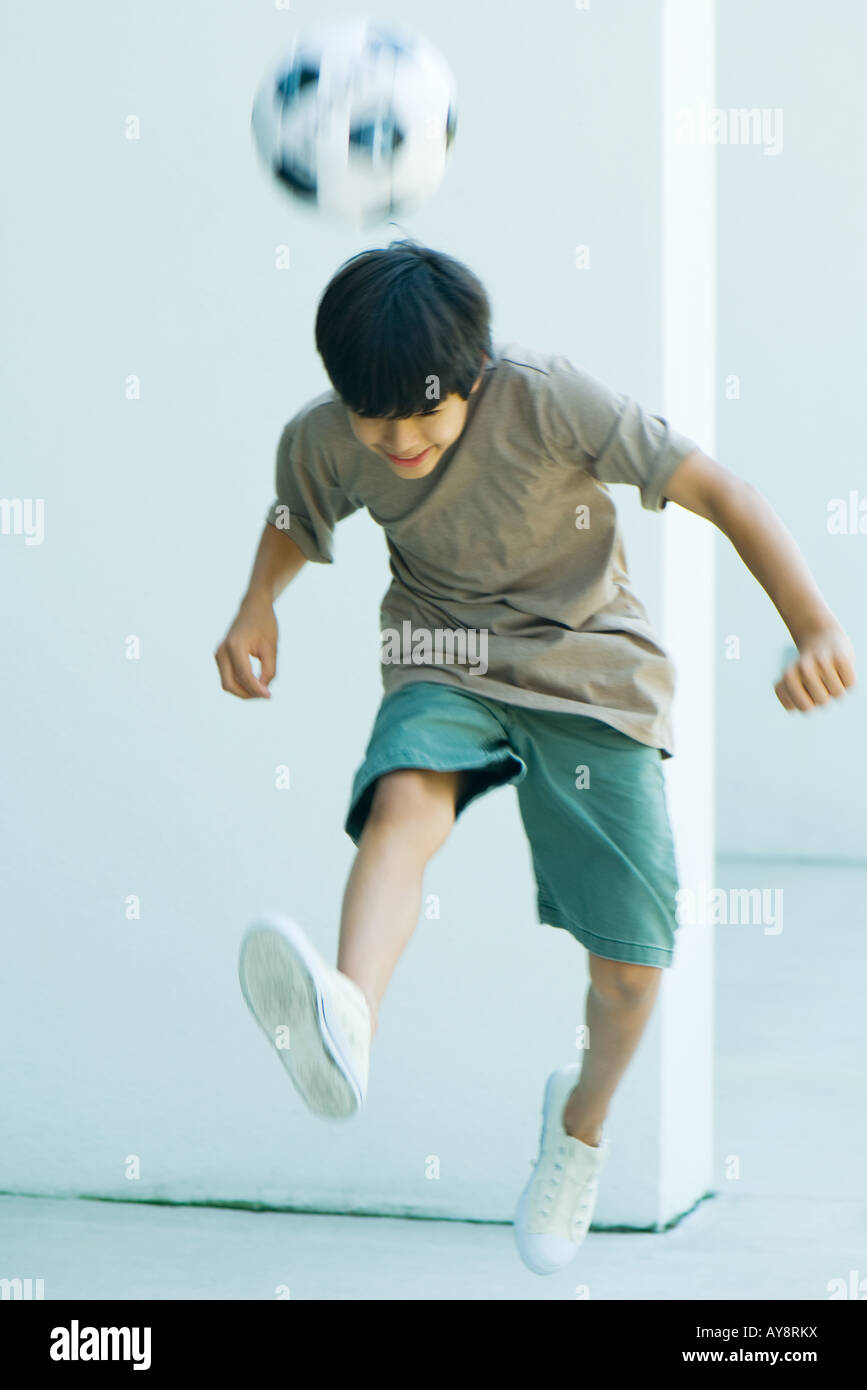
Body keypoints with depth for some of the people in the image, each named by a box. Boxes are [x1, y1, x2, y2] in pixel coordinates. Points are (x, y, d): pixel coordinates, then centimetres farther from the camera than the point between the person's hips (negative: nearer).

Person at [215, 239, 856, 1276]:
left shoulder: (547, 399, -23)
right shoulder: (323, 440, -11)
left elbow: (717, 490, -22)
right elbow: (294, 525, 13)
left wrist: (814, 625, -32)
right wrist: (258, 606, -9)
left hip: (588, 665, -1)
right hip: (444, 666, 2)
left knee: (632, 965, -6)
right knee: (403, 803, -35)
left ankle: (582, 1120, 27)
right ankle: (346, 1027, -62)